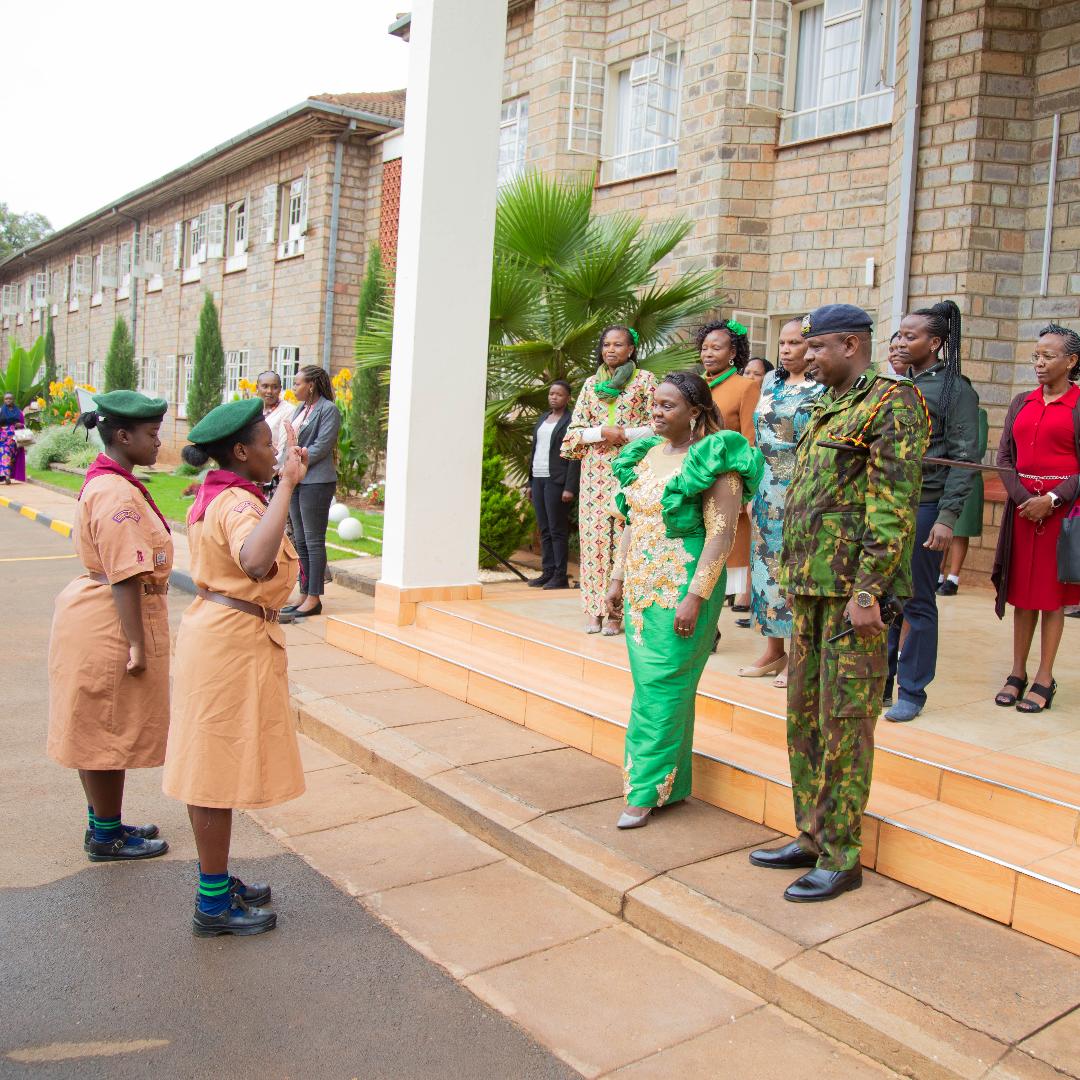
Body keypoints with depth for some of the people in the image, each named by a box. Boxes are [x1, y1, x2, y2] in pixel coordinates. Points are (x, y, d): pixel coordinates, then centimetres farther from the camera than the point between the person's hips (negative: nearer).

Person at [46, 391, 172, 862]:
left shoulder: (105, 483, 11)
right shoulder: (118, 494, -22)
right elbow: (125, 576, -25)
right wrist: (136, 644, -24)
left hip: (95, 620, 10)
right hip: (110, 627, -10)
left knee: (99, 731, 18)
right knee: (110, 731, 3)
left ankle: (104, 823, 32)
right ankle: (106, 838, 16)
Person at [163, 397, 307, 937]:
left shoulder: (214, 496, 10)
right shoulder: (238, 503, -21)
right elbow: (256, 561, -43)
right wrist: (286, 485, -37)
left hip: (212, 630, 10)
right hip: (234, 641, -10)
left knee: (210, 766, 18)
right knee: (220, 769, 0)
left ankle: (216, 880, 32)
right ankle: (214, 906, 13)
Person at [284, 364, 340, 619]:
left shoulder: (328, 410, -8)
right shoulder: (300, 409, 17)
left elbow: (321, 447, -14)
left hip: (316, 482, -8)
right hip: (295, 481, 8)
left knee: (314, 541, -4)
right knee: (300, 541, 10)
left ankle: (314, 598, 1)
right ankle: (304, 595, 16)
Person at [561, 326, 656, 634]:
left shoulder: (645, 380, 6)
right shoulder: (591, 383, 15)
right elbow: (575, 430, 9)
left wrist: (623, 434, -11)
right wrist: (603, 432, -8)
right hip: (595, 470, 3)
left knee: (623, 535, -6)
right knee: (594, 534, -1)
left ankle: (617, 611, -1)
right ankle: (594, 609, 5)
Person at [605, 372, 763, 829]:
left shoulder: (715, 461, -11)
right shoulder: (645, 453, 11)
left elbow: (721, 533, -16)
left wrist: (694, 597, -21)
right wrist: (618, 578, 13)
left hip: (682, 590, -7)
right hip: (640, 586, 7)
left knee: (662, 687, -2)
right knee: (649, 684, 11)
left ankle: (648, 789, 10)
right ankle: (670, 784, 24)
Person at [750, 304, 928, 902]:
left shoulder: (892, 404, -9)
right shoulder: (828, 409, 19)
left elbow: (894, 506, -17)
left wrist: (868, 591, -21)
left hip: (852, 589, -9)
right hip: (811, 585, 9)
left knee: (844, 722, -3)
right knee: (805, 714, 13)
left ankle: (841, 858, 9)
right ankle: (813, 836, 26)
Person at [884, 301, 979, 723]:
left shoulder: (956, 390, -4)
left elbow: (964, 459, -8)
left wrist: (947, 517, -14)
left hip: (923, 508, -5)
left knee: (917, 603, 3)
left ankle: (912, 692, 14)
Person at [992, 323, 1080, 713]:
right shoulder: (1022, 402, 10)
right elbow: (1004, 457, 7)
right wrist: (1023, 498, -7)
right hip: (1021, 506, 4)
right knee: (1022, 591, 8)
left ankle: (1044, 679, 9)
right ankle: (1017, 673, 16)